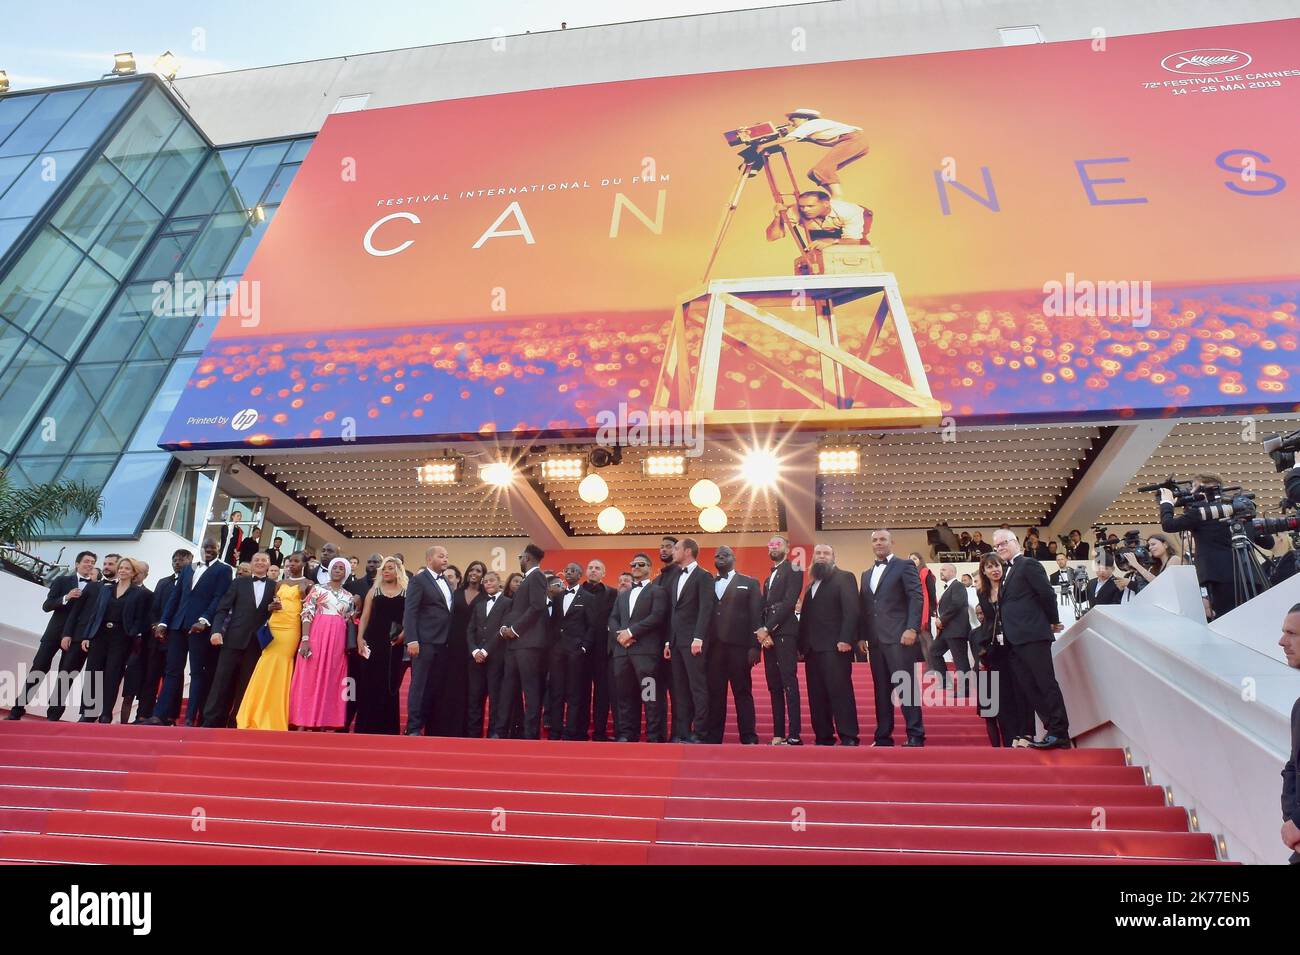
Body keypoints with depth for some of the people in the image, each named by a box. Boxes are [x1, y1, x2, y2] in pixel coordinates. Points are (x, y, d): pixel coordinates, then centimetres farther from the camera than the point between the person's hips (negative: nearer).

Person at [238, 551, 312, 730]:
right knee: (265, 669, -3)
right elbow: (272, 605, 21)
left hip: (291, 629, -4)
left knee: (279, 670, -9)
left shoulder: (308, 584, 6)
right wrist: (271, 607, 0)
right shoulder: (280, 583, 19)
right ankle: (258, 716, 1)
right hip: (273, 626, 5)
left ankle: (274, 719, -4)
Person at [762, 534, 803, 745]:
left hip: (784, 633, -7)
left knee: (789, 685, -11)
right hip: (768, 635, 7)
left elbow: (788, 603, -11)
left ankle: (794, 736, -11)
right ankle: (778, 734, 7)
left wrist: (767, 629, -13)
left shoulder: (793, 571, 0)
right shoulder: (769, 578, 24)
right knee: (774, 687, 5)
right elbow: (764, 608, 16)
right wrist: (763, 632, -1)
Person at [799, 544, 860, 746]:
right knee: (816, 695, 5)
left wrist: (845, 639, -19)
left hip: (834, 646, -7)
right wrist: (802, 645, 11)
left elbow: (852, 610, -9)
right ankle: (823, 737, 9)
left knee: (840, 691, -9)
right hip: (812, 648, 7)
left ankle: (849, 737, -6)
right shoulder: (812, 584, 24)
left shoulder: (844, 577, 3)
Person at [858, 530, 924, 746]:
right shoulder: (866, 574, 21)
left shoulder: (905, 566, 2)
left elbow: (916, 598, -7)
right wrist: (862, 636, 12)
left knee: (906, 686, -6)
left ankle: (915, 736, -2)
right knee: (881, 689, 7)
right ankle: (883, 737, 10)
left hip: (899, 637, -6)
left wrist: (912, 628, -17)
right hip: (875, 640, 6)